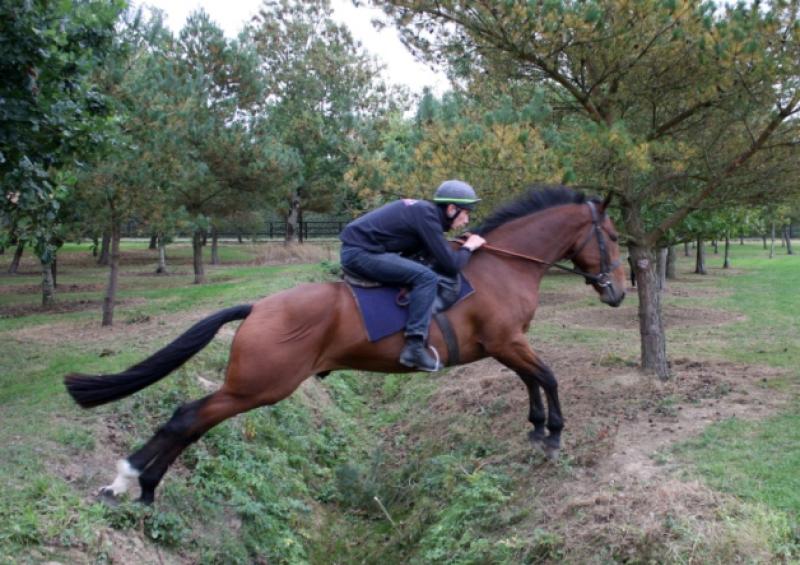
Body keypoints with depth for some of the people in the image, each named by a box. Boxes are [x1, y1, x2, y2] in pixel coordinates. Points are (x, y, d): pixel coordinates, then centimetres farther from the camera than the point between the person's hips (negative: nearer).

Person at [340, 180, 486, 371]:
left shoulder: (423, 210, 14)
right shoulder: (426, 215, -14)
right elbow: (450, 265, -16)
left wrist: (458, 245, 18)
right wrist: (468, 247, 2)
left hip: (356, 249, 11)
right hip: (361, 253, -11)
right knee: (426, 277, -18)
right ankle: (414, 346, -19)